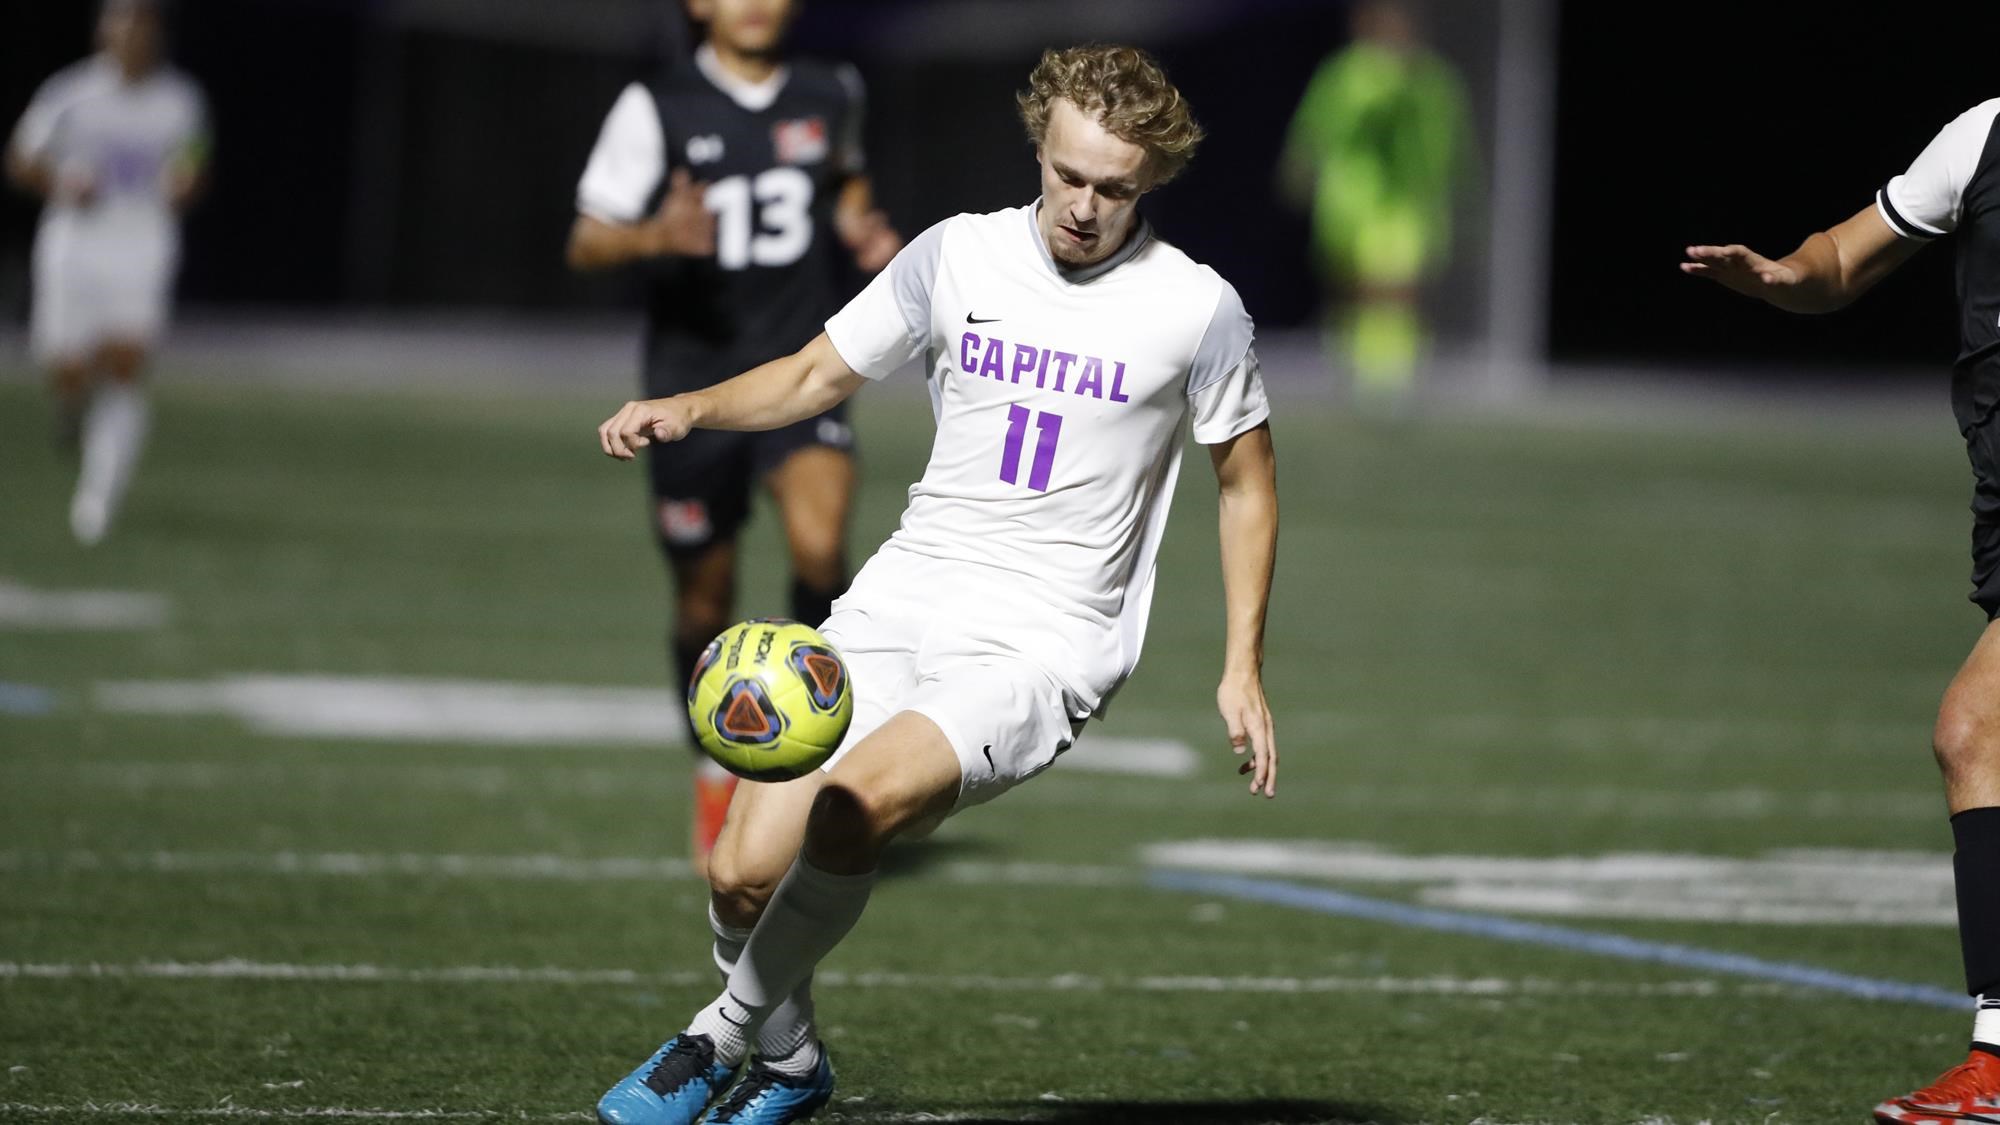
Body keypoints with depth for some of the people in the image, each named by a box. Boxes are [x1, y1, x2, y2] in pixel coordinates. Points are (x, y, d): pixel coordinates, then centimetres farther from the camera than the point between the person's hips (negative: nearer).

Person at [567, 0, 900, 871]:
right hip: (693, 380, -1)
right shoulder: (657, 109, -5)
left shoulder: (831, 95, 5)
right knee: (705, 605, 9)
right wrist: (654, 236, -27)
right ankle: (716, 774, 34)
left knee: (820, 545, -26)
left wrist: (867, 234, 6)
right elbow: (585, 245, -6)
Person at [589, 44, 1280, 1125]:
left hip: (1044, 641, -3)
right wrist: (691, 407, -3)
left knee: (853, 806, -31)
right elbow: (818, 373, 16)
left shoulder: (1194, 307, -2)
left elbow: (1247, 479, 11)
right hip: (899, 603, 4)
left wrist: (1242, 668, 7)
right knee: (745, 872, -12)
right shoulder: (957, 255, 5)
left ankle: (722, 1038, -8)